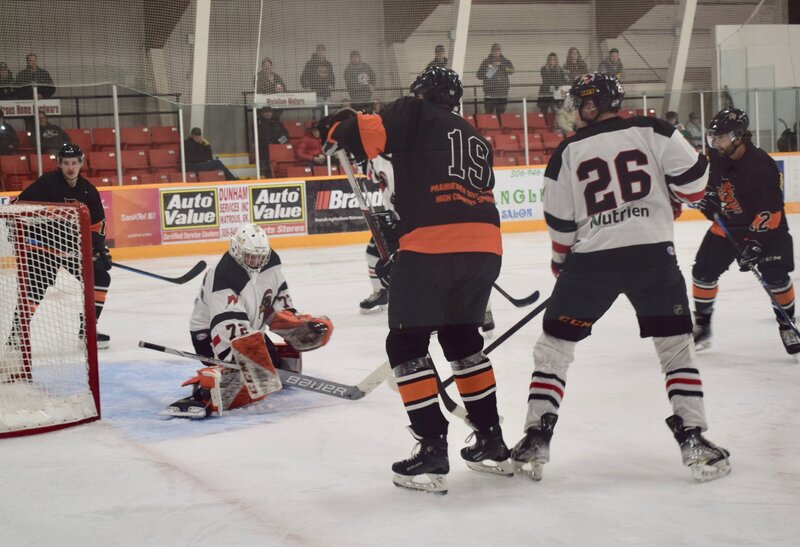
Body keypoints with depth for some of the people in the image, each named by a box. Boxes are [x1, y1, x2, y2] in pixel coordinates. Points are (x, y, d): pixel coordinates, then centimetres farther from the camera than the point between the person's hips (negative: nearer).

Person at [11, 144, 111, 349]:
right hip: (45, 243, -6)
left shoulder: (88, 191, 1)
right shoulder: (47, 183, -15)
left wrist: (100, 247, -2)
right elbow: (20, 204, -15)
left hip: (75, 245, 6)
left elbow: (96, 223, 8)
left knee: (100, 278, -1)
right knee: (36, 285, -19)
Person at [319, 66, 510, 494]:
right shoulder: (476, 141, 28)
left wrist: (336, 130, 16)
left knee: (406, 344, 6)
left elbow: (368, 131, -8)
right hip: (485, 247, 7)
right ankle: (491, 444, 26)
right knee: (461, 338, 24)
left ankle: (433, 451, 0)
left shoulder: (414, 115, 8)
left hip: (430, 246, -7)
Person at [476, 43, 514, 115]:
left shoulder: (505, 61, 8)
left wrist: (501, 64, -22)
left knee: (500, 115, 4)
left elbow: (511, 71, -11)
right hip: (489, 94, -1)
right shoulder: (486, 62, 7)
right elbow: (479, 75, 6)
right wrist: (487, 69, -10)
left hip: (502, 94, 1)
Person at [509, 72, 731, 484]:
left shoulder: (569, 152, 6)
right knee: (676, 346, 11)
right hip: (653, 253, 0)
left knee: (553, 345, 12)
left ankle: (536, 439, 7)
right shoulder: (652, 132, 4)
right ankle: (692, 438, 3)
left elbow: (560, 223, 6)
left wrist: (562, 266, 22)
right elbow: (693, 176, -3)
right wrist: (666, 197, 19)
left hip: (591, 259, 0)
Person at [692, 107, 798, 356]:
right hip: (727, 225, 5)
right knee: (703, 271, 0)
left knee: (775, 275, -17)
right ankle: (702, 324, 16)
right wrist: (709, 195, -1)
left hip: (764, 227, -5)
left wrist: (756, 241, -36)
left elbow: (770, 210, -30)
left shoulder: (761, 166, -29)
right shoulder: (716, 155, -11)